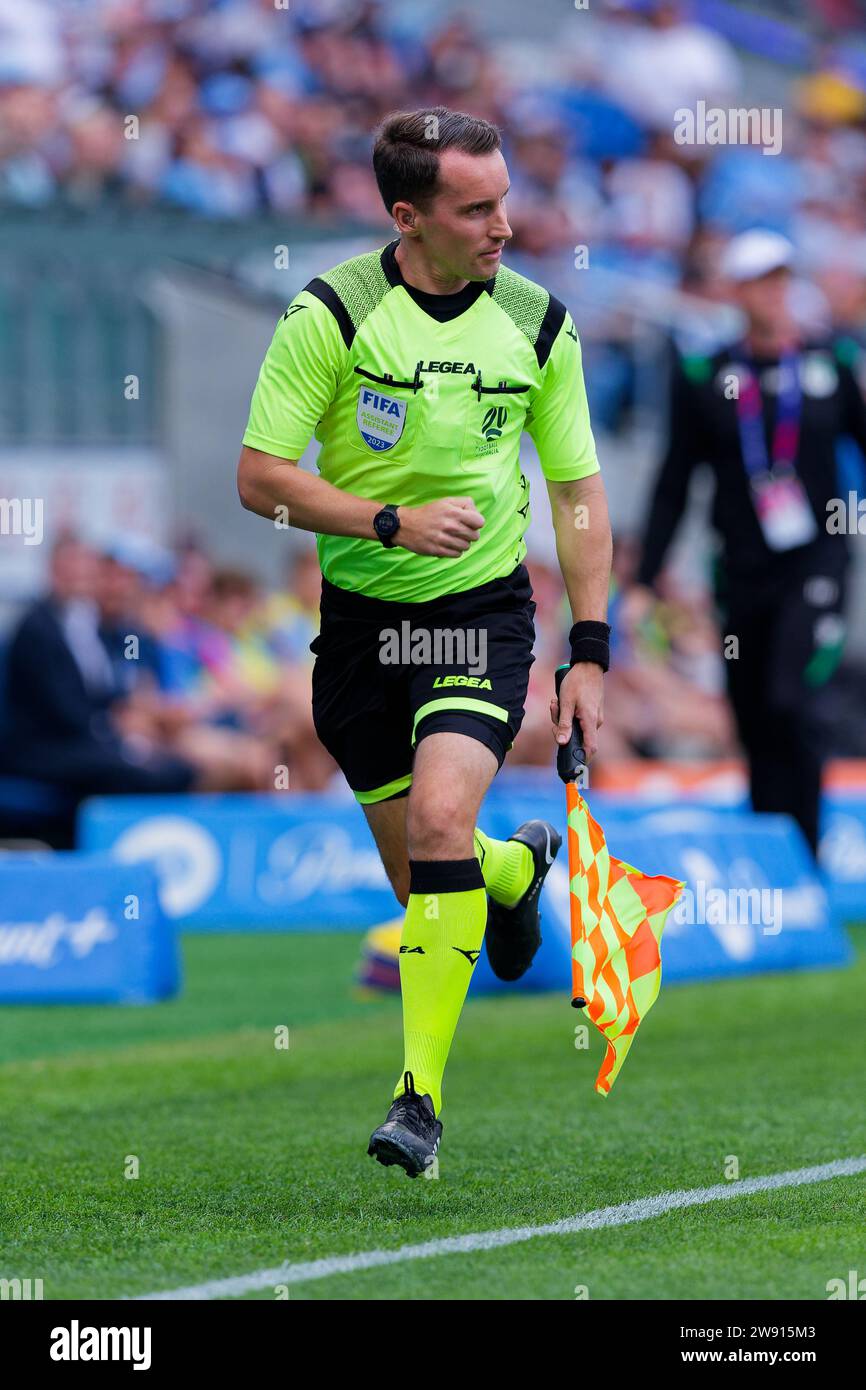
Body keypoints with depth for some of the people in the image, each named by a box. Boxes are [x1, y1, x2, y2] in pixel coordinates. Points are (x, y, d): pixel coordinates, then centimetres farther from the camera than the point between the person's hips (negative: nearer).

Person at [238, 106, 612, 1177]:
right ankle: (517, 868, 45)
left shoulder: (538, 325, -3)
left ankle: (422, 1090, -17)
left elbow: (577, 491, 6)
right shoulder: (330, 314, -11)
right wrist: (392, 521, -22)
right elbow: (261, 477, -10)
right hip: (359, 610, 1)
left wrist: (589, 654, 0)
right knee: (417, 876, 7)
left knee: (441, 818, -24)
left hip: (482, 612, -1)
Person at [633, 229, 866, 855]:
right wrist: (644, 582, 6)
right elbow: (674, 485, 8)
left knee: (792, 701, -19)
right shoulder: (705, 377, 3)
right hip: (744, 573, 2)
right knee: (757, 729, 4)